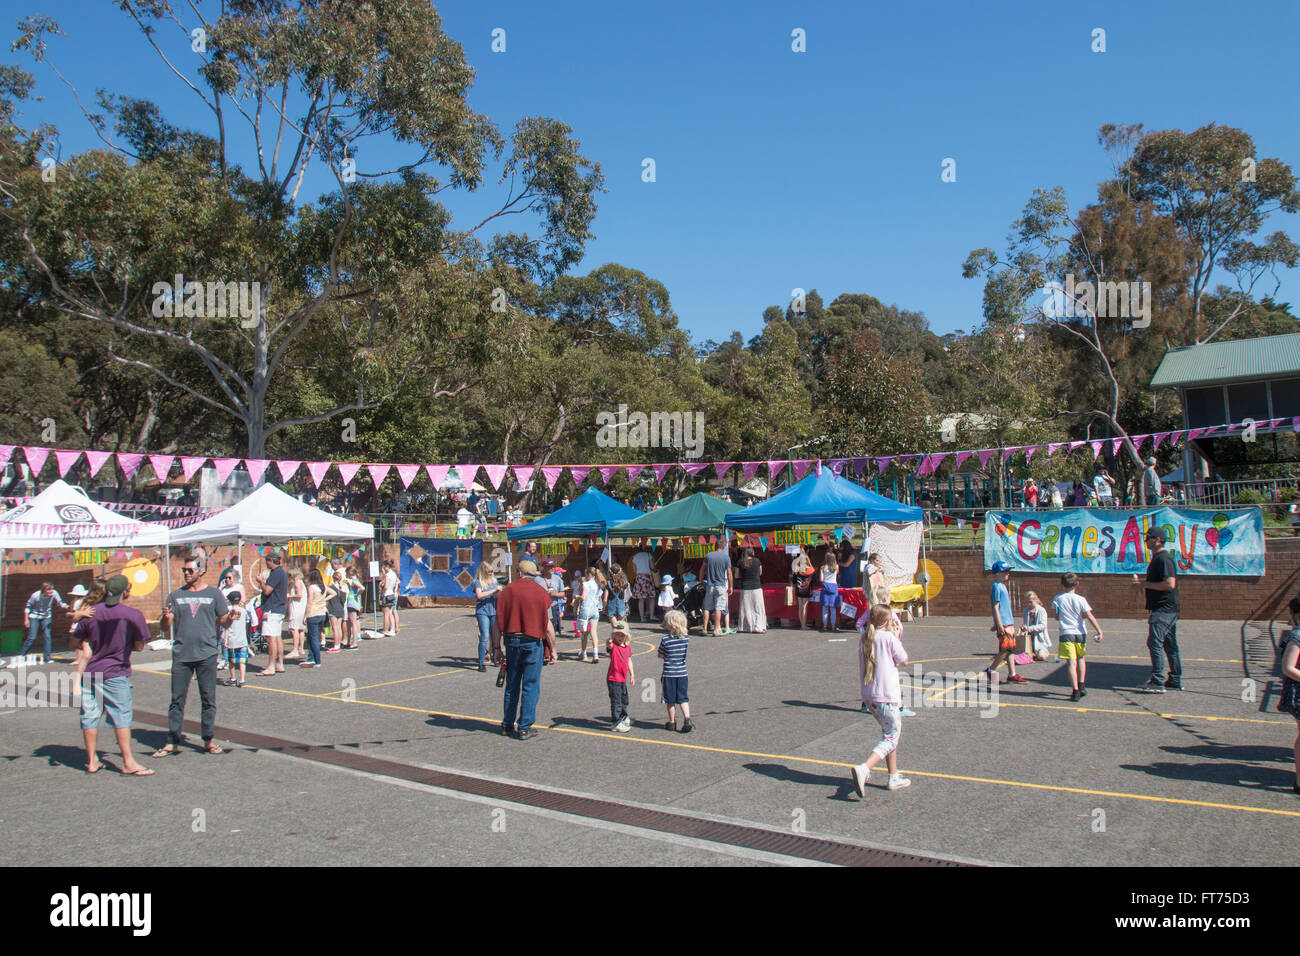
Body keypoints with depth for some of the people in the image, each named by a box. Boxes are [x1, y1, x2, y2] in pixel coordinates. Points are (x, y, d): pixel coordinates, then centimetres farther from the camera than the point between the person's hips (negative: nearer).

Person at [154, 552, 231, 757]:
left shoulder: (214, 594, 6)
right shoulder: (175, 595, 10)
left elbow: (224, 622, 5)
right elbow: (166, 625, 6)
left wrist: (231, 617, -17)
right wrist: (166, 617, -16)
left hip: (207, 655, -1)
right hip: (181, 655, 1)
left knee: (208, 700, 4)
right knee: (177, 700, 4)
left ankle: (208, 740, 14)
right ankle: (173, 742, 11)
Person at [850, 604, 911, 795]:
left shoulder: (864, 639, 8)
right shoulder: (889, 637, -10)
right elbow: (904, 660, 0)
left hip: (869, 695, 7)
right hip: (887, 696, -7)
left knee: (889, 733, 22)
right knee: (891, 738, -2)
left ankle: (894, 777, 26)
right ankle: (863, 769, -21)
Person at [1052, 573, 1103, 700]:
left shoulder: (1057, 599, 1)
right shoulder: (1081, 599, -2)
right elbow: (1089, 616, -10)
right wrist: (1099, 631, -11)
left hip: (1065, 634, -1)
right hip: (1080, 633, 1)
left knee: (1072, 663, -7)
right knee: (1081, 659, 24)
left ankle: (1075, 691, -16)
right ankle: (1081, 686, 26)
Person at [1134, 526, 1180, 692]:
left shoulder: (1164, 559, -16)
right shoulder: (1157, 558, 17)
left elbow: (1170, 584, -24)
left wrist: (1144, 584, -19)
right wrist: (1141, 583, 15)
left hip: (1164, 609, -11)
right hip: (1169, 609, 11)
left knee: (1154, 642, -11)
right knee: (1170, 644, 14)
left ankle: (1158, 682, -10)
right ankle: (1175, 681, 21)